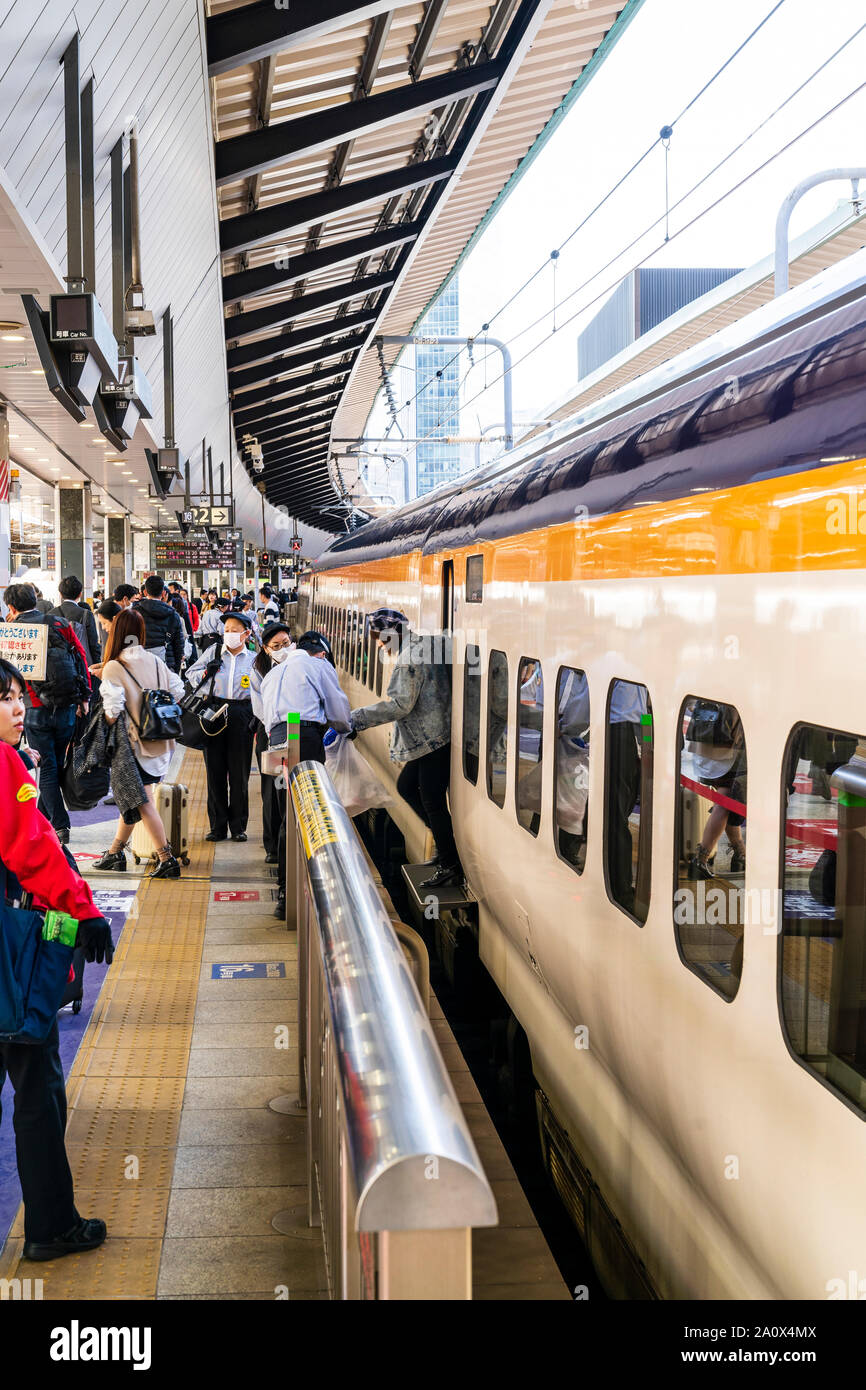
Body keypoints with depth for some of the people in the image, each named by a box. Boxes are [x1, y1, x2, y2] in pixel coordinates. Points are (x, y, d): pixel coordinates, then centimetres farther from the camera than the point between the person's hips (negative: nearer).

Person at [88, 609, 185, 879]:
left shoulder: (114, 667, -12)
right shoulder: (156, 661, 4)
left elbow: (112, 712, -19)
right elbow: (178, 693, 7)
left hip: (136, 744, -6)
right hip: (162, 743, 6)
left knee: (143, 803, -1)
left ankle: (166, 859, -4)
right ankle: (115, 853, 28)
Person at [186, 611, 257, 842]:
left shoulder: (253, 659, 8)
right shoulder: (214, 651, 8)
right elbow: (191, 674, 17)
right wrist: (206, 672, -2)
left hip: (241, 716, -1)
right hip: (214, 714, 1)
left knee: (239, 773, 1)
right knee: (215, 771, 2)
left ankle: (238, 826, 12)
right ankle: (218, 827, 11)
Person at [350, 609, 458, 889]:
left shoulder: (409, 658, -19)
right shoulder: (422, 648, 13)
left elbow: (400, 704, -25)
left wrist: (357, 719, -24)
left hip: (434, 739, -11)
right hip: (431, 739, 11)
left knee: (431, 800, -3)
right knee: (406, 786, 20)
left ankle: (449, 865, 6)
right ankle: (445, 838, 25)